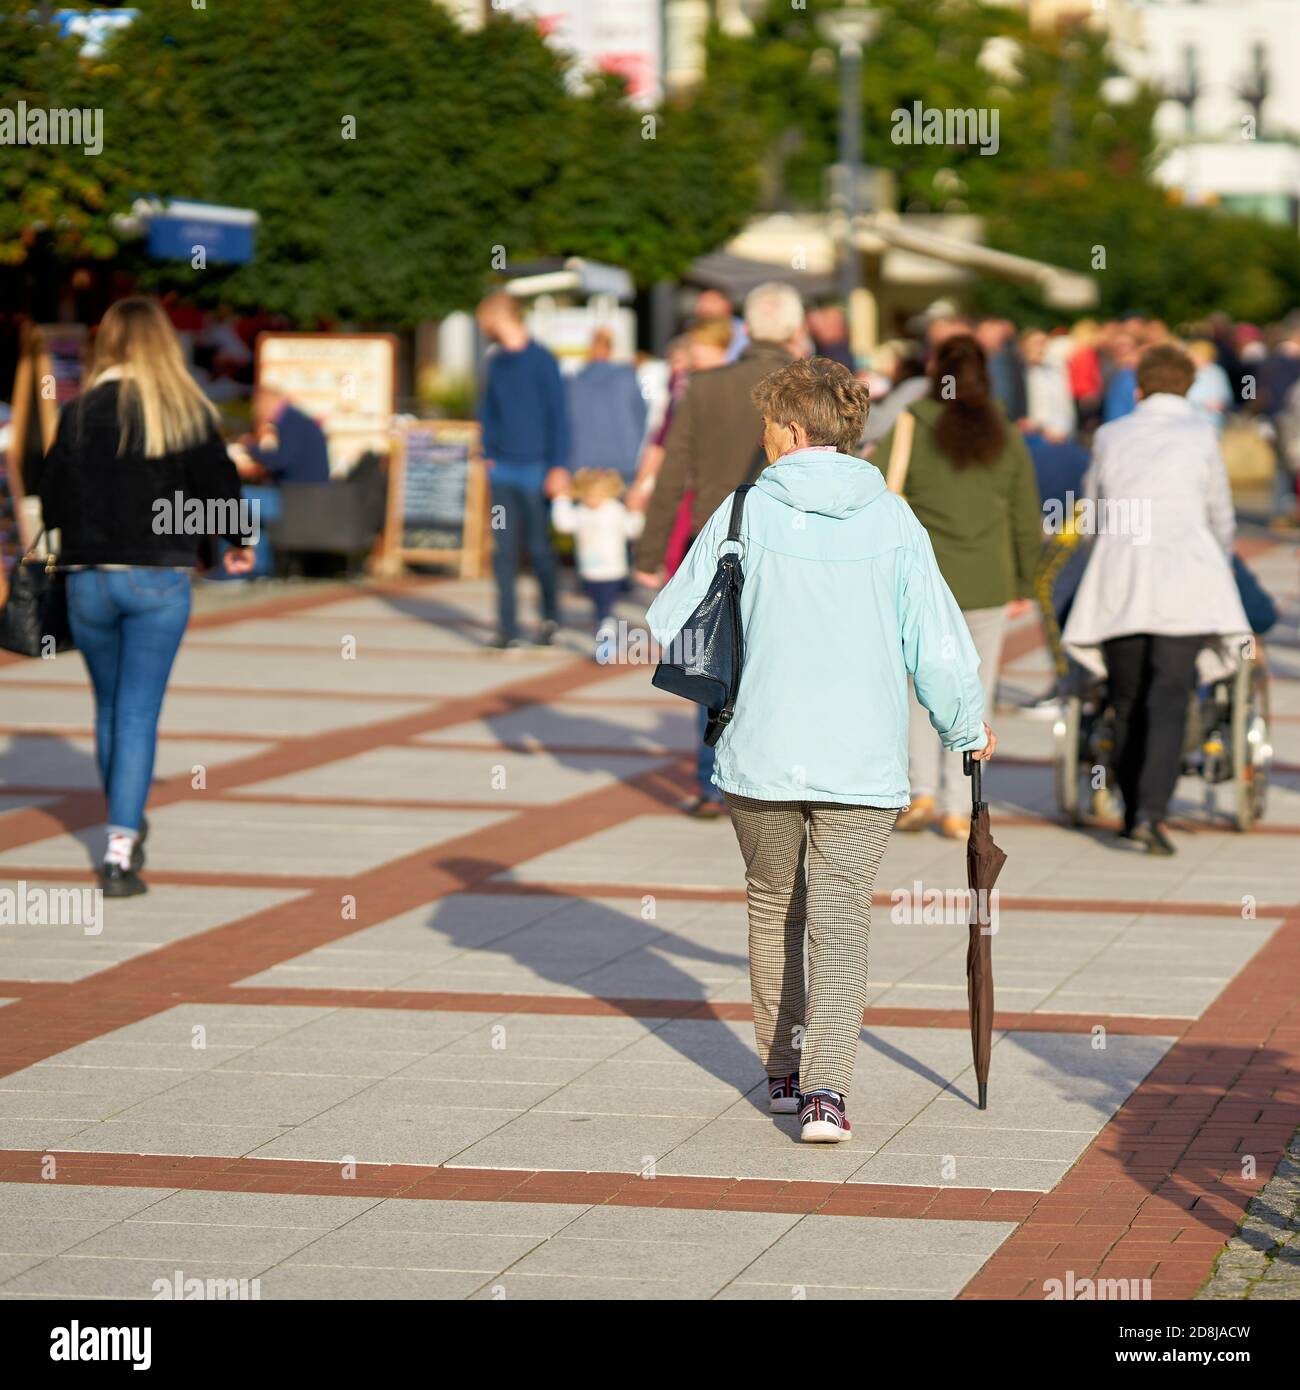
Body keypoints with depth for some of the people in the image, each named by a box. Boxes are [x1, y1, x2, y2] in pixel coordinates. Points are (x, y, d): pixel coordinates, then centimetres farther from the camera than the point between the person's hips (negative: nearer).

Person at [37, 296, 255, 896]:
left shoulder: (80, 412, -1)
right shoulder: (185, 411, -6)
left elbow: (50, 495, 1)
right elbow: (218, 484, -3)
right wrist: (238, 543, 16)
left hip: (87, 577, 2)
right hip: (159, 577, -2)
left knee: (110, 707, 19)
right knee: (139, 711, -2)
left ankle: (125, 830, 31)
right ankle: (120, 851, -11)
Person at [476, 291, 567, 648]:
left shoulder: (541, 361, -7)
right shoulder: (496, 363, 11)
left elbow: (557, 415, -7)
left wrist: (557, 466, -11)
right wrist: (488, 453, 7)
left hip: (534, 469, -5)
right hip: (502, 470, 5)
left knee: (538, 547, 3)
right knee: (504, 549, -1)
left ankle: (550, 615, 23)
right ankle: (507, 627, 0)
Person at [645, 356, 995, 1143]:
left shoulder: (749, 511, -4)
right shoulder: (891, 519, -2)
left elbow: (670, 623, 3)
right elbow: (939, 642, 0)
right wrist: (967, 729, 17)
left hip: (761, 754, 0)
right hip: (864, 759, 0)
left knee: (774, 908, 18)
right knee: (841, 924, 0)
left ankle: (784, 1069, 28)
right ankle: (826, 1087, -14)